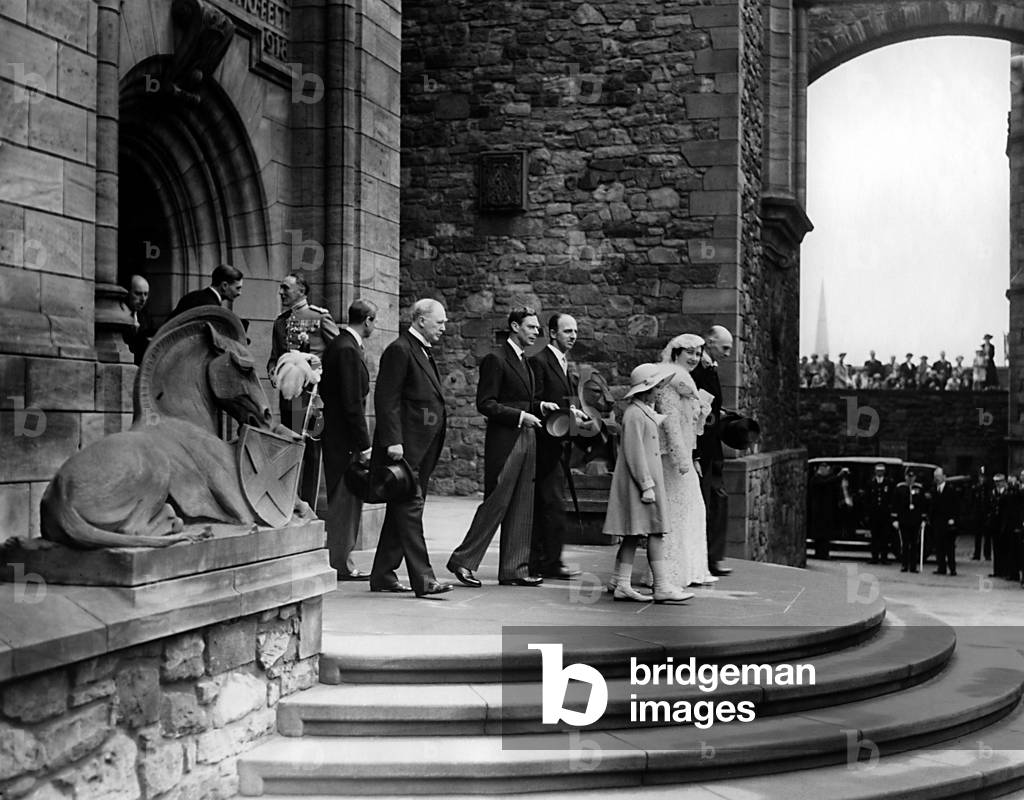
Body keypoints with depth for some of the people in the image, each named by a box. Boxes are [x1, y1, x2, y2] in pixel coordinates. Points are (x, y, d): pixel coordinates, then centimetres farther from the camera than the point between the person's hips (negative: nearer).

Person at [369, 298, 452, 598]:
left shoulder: (423, 351, 20)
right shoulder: (399, 350, -10)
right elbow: (386, 399, -16)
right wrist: (392, 441, -21)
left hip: (423, 446, 10)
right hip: (405, 444, -10)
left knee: (402, 509, 11)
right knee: (410, 508, -9)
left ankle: (383, 575, 17)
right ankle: (422, 578, -11)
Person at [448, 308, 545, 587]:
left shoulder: (524, 362, 18)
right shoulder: (495, 359, -9)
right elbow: (485, 404, -14)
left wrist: (539, 407, 8)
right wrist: (520, 415, -17)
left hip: (526, 440, 9)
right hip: (504, 441, -9)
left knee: (522, 508, 7)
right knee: (496, 503, -6)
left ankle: (514, 570, 11)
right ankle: (463, 560, 3)